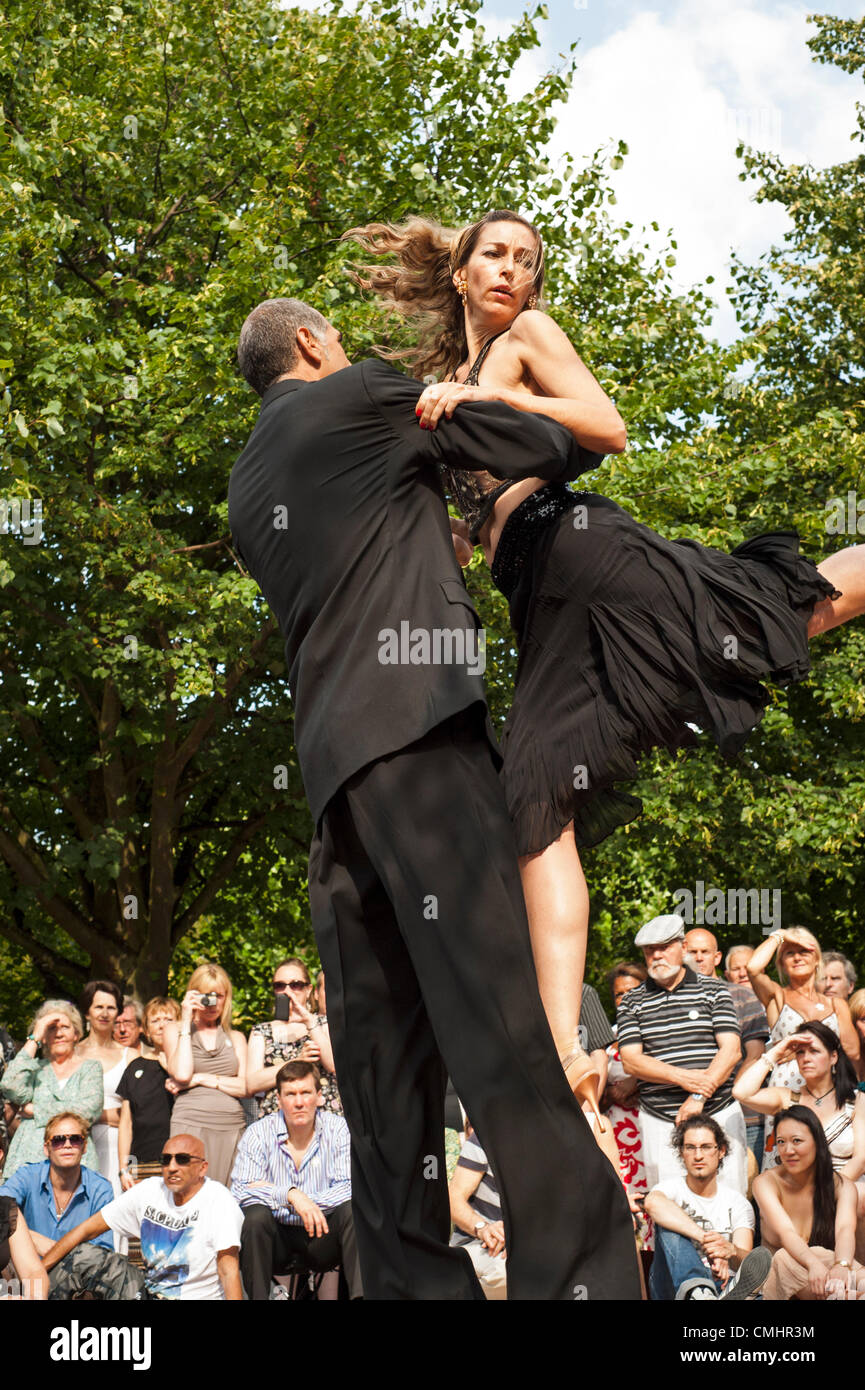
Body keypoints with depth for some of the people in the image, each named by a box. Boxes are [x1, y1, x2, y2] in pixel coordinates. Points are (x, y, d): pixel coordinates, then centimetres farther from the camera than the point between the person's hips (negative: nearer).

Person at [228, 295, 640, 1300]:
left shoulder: (245, 486, 27)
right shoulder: (356, 394, 7)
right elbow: (551, 446, 10)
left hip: (329, 763, 8)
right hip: (416, 724, -8)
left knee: (382, 1051, 3)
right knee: (504, 1004, -18)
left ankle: (412, 1277, 2)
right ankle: (579, 1271, -25)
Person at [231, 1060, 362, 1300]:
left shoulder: (338, 1129, -4)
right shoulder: (259, 1133, -3)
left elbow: (349, 1188, -17)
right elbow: (241, 1190, -15)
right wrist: (290, 1195, -31)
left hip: (320, 1234, 0)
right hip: (276, 1233, 0)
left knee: (352, 1210, -26)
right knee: (255, 1216, -30)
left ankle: (361, 1293, -28)